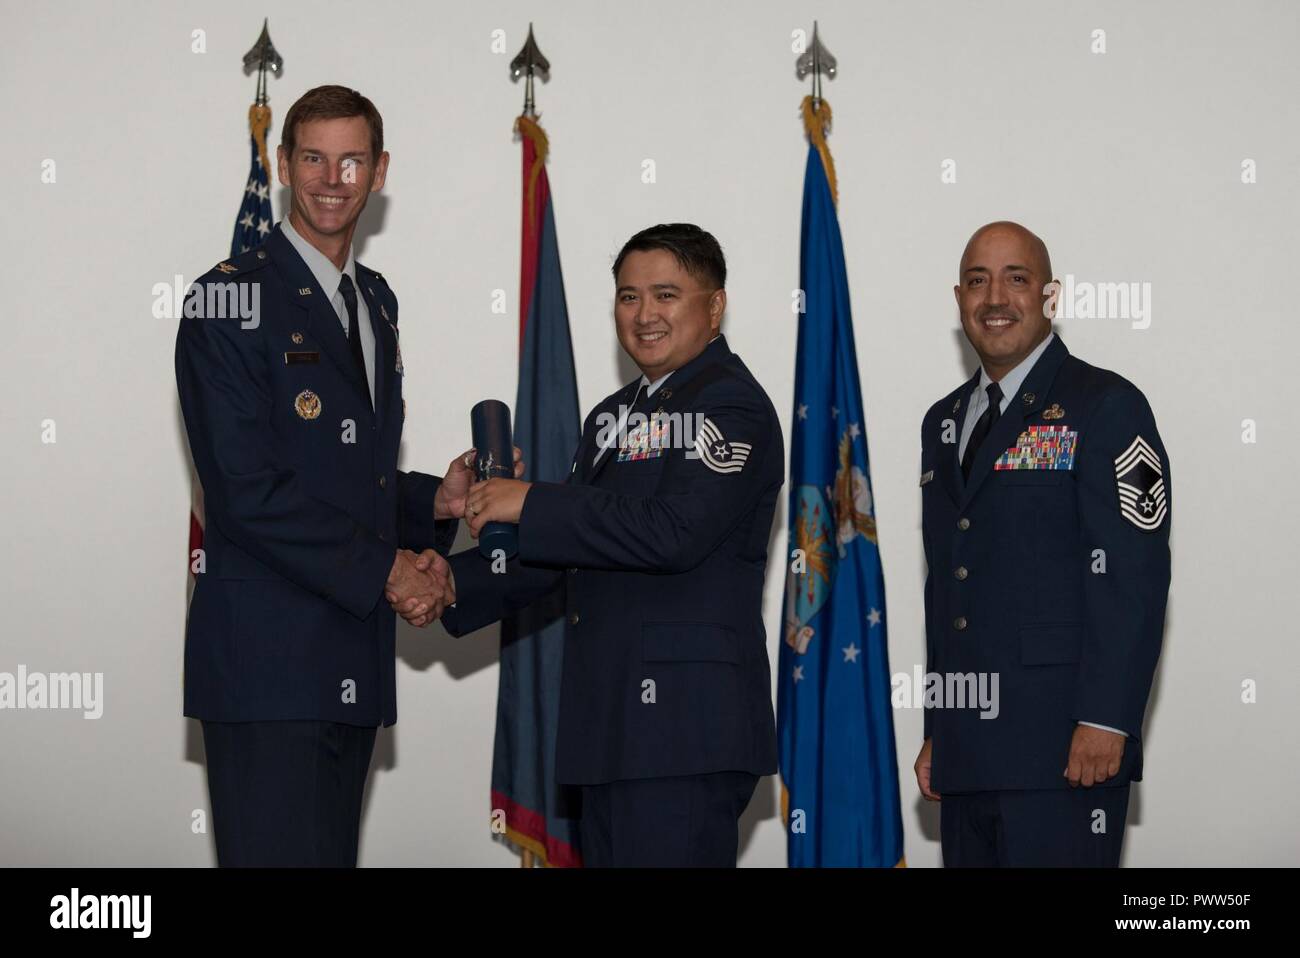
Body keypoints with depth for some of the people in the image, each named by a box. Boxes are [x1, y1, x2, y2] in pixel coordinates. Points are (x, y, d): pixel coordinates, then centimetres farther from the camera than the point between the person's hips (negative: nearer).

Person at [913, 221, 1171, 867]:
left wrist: (1105, 721, -17)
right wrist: (936, 731, 16)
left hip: (1065, 748, -6)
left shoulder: (1105, 407, -3)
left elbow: (1132, 577, -11)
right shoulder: (943, 422, 19)